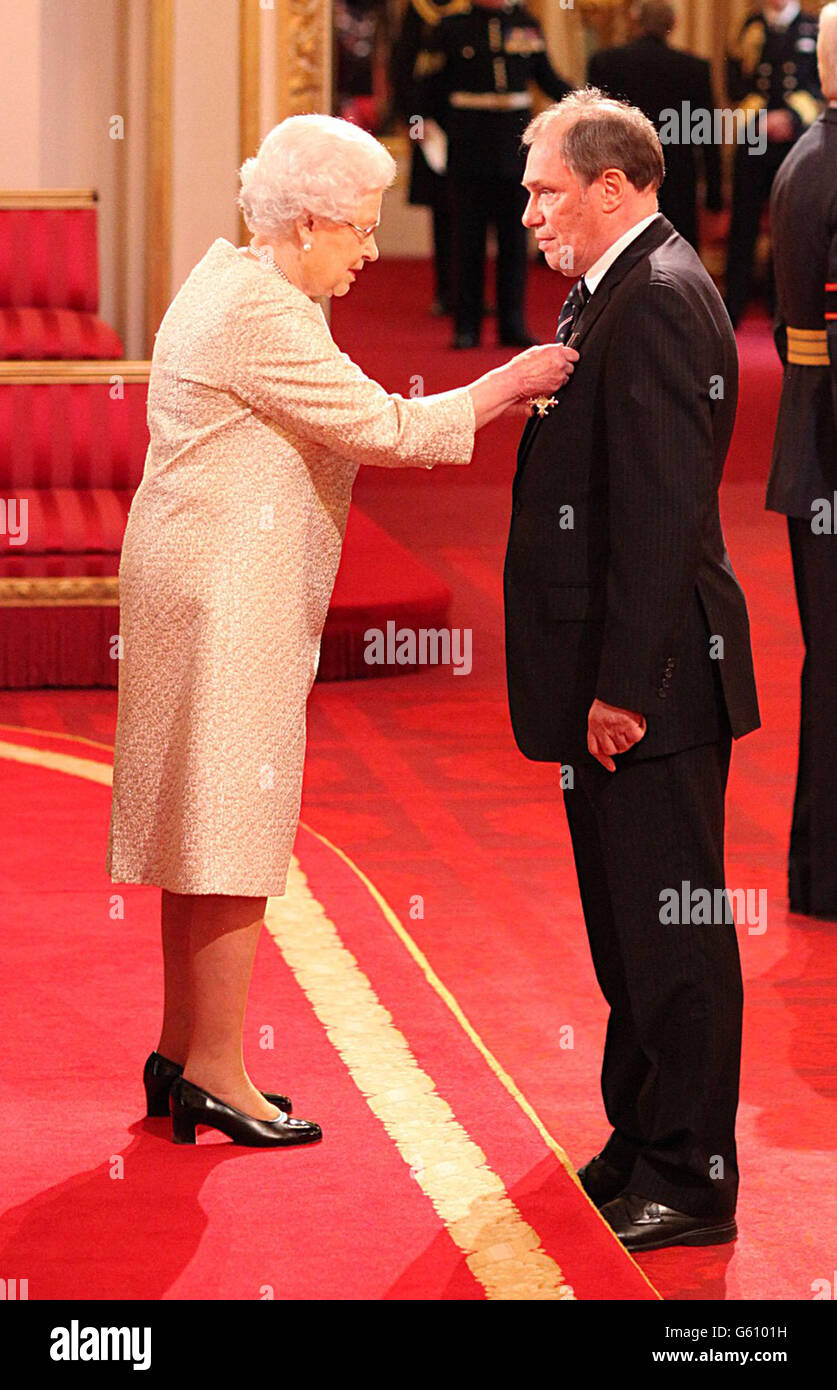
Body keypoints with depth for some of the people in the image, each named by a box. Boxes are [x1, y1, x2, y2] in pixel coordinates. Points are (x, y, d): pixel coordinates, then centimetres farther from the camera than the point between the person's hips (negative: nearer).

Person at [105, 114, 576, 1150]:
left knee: (204, 823, 14)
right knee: (231, 828, -4)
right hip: (227, 593, -11)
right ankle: (213, 1073, 2)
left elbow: (334, 432, 17)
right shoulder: (260, 314, -20)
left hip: (203, 584, 11)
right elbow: (385, 430, -19)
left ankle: (183, 1051, 22)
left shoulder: (232, 278, 13)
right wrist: (513, 382, -9)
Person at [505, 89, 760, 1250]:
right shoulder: (617, 290, 15)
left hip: (651, 676, -10)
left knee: (671, 927, -3)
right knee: (628, 925, 18)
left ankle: (692, 1179, 4)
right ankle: (644, 1137, 29)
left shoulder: (658, 297, -17)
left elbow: (661, 506, -23)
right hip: (614, 673, 10)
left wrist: (626, 683, -23)